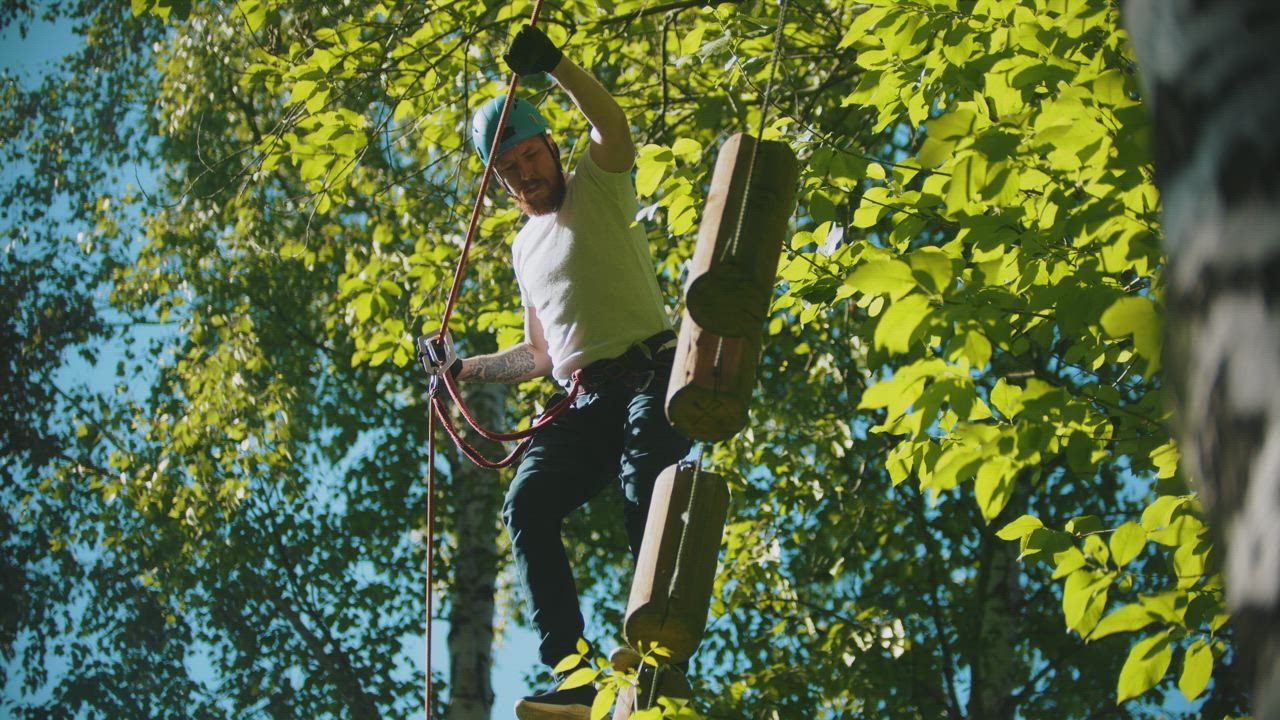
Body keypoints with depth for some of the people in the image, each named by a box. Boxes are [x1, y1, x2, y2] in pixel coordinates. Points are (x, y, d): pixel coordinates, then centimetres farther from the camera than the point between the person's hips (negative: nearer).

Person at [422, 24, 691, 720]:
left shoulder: (599, 182, 10)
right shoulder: (524, 247, 27)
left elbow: (612, 123, -15)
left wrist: (556, 66, -26)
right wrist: (464, 368, 28)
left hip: (651, 379, -5)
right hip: (586, 403, 5)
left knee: (643, 491, -31)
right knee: (526, 501, -19)